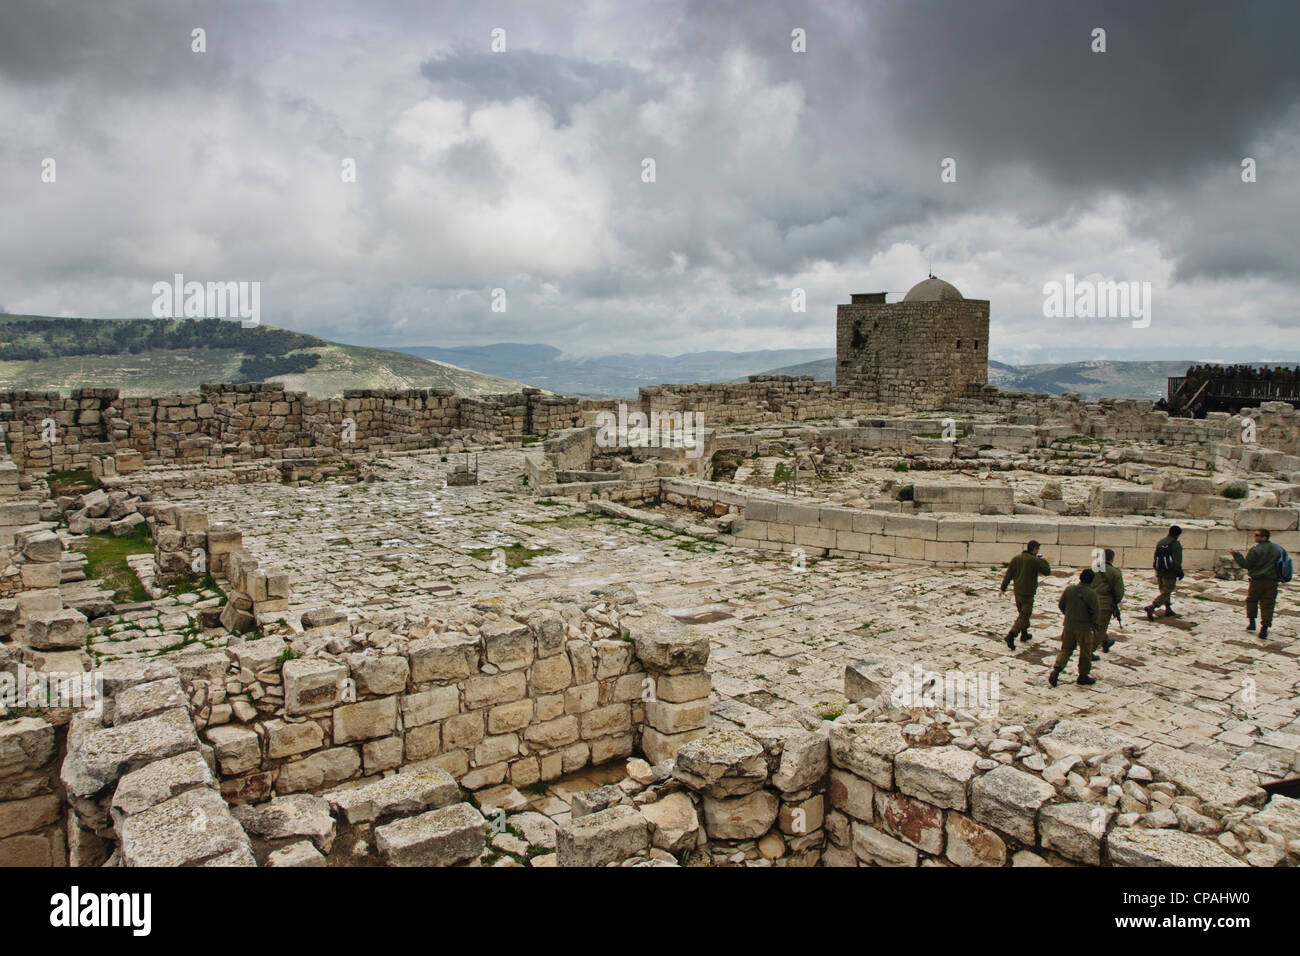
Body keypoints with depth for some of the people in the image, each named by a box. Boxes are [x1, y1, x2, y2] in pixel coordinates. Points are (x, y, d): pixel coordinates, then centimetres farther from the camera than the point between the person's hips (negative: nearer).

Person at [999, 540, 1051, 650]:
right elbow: (1047, 571, -5)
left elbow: (1008, 575, 6)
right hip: (1028, 593, -7)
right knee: (1023, 617, -5)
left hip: (1017, 592, 7)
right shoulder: (1034, 560, -14)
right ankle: (1010, 636, -18)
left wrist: (1003, 588, 12)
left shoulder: (1016, 559, 4)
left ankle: (1024, 634, 35)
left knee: (1022, 613, 23)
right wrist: (1042, 560, 10)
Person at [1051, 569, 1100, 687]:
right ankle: (1083, 676, 22)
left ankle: (1056, 669, -5)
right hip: (1084, 627, -4)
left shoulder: (1069, 589, -2)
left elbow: (1060, 605, 6)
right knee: (1085, 652, 13)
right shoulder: (1092, 593, -14)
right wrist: (1094, 623, 5)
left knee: (1066, 649, 13)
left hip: (1068, 625, 4)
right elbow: (1095, 612, -14)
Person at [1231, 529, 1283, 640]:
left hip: (1257, 580, -4)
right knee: (1268, 604, 4)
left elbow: (1246, 564, -9)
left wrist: (1236, 555, -1)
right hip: (1272, 581, 4)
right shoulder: (1277, 549, 7)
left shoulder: (1255, 550, -12)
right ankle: (1264, 628, -1)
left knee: (1251, 600, 18)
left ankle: (1251, 621, 15)